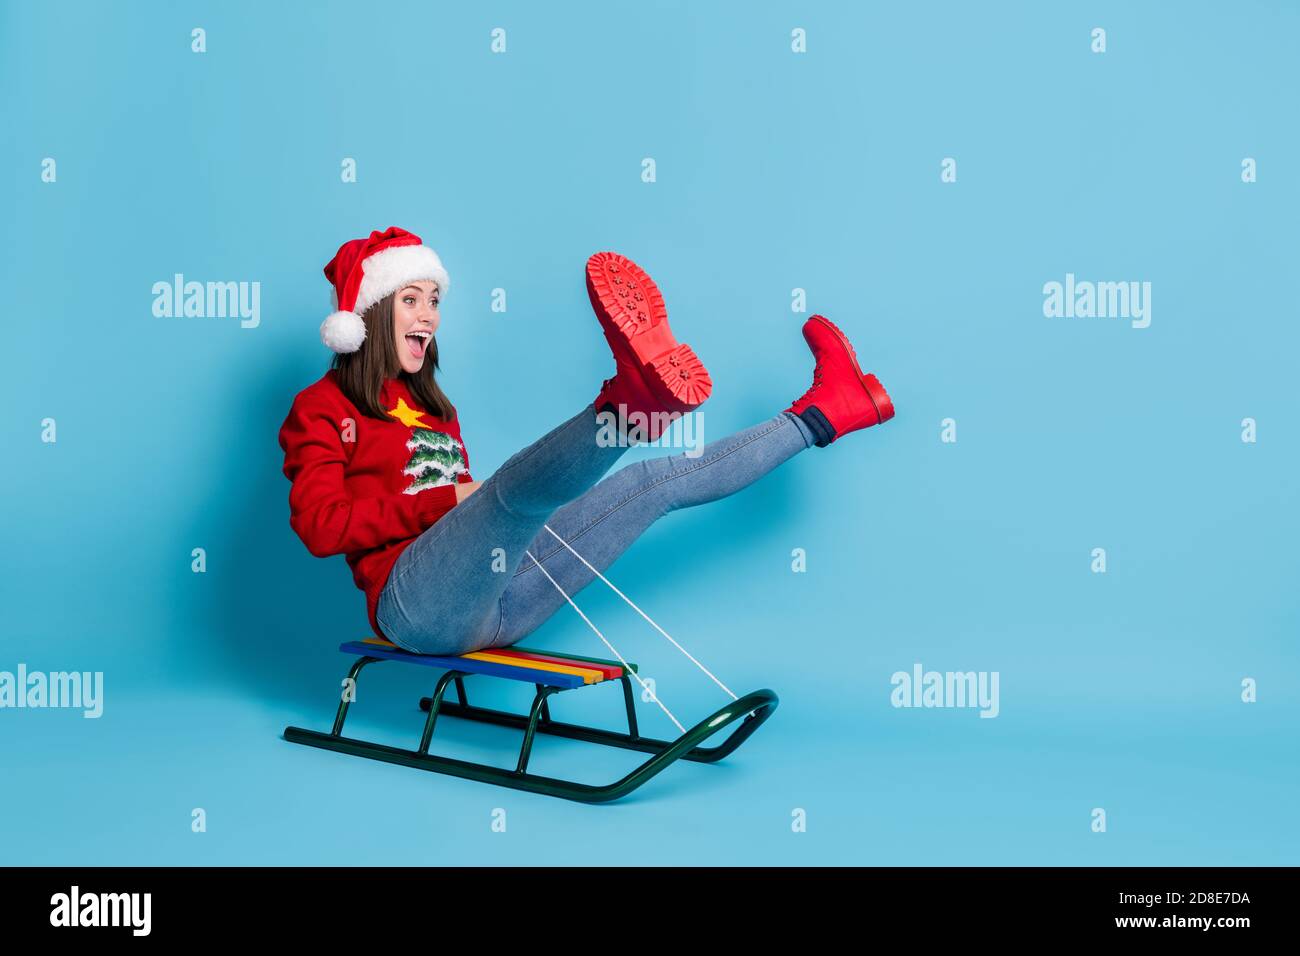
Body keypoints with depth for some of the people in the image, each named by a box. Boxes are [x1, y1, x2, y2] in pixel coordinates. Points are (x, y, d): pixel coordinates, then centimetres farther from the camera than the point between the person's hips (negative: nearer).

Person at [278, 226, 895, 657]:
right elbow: (321, 527, -10)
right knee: (525, 481, -35)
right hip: (415, 602, -7)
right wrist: (446, 501, -11)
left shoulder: (434, 410, 25)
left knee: (652, 482, 8)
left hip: (493, 605, 7)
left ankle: (822, 413, 17)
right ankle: (630, 404, -66)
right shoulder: (322, 409, 3)